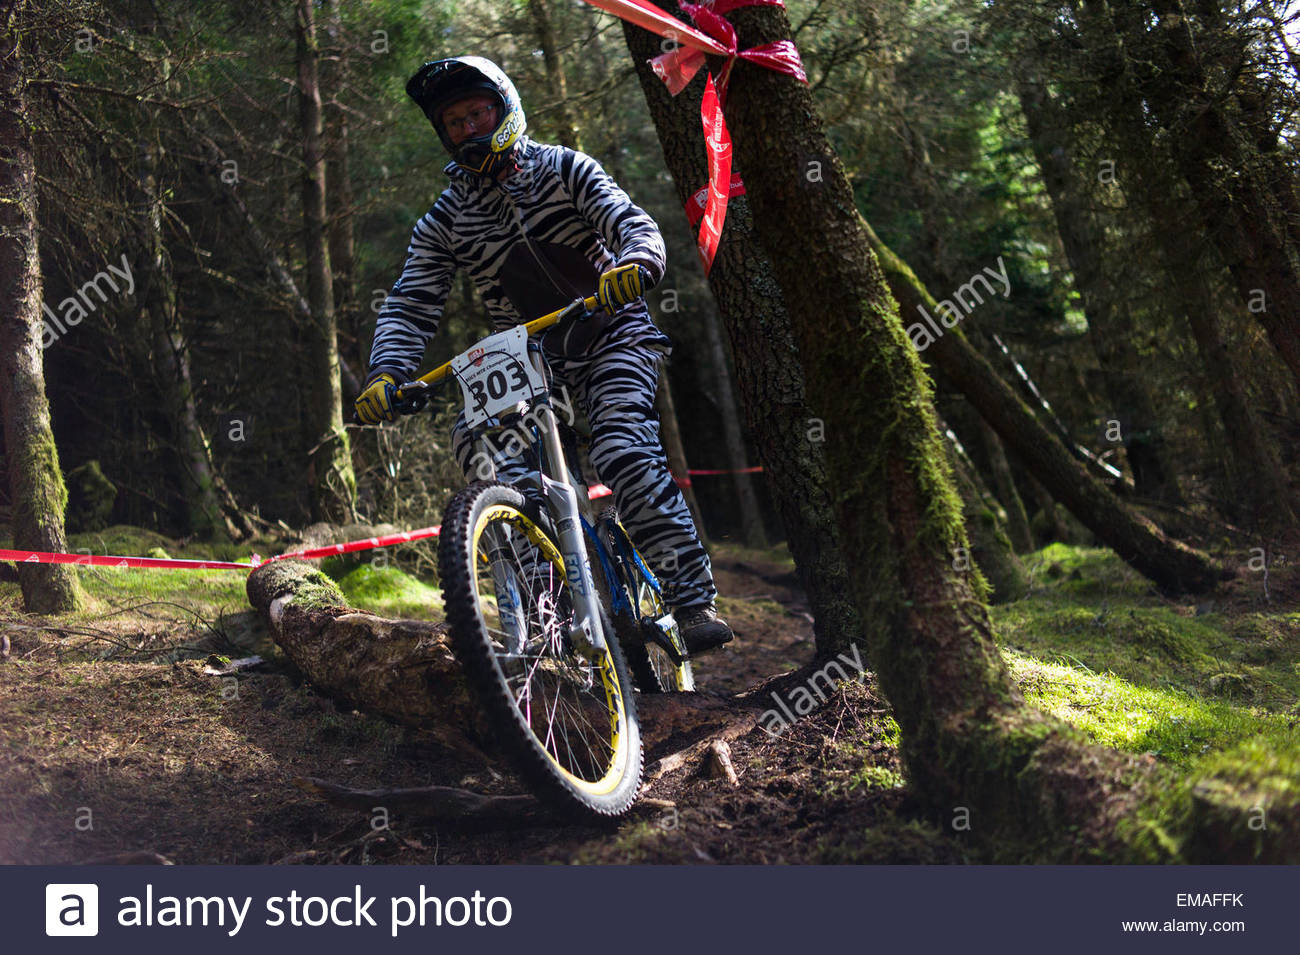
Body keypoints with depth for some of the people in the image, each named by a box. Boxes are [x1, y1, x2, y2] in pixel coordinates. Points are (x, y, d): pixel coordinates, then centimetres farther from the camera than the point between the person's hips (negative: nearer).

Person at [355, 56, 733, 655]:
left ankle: (693, 598, -19)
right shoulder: (444, 222, 2)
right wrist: (385, 375, -25)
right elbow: (410, 306, -5)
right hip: (530, 359, 4)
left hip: (612, 336, -3)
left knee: (623, 452, -26)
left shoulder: (563, 169, -3)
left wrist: (632, 266, -40)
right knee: (472, 437, -23)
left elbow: (635, 225, -15)